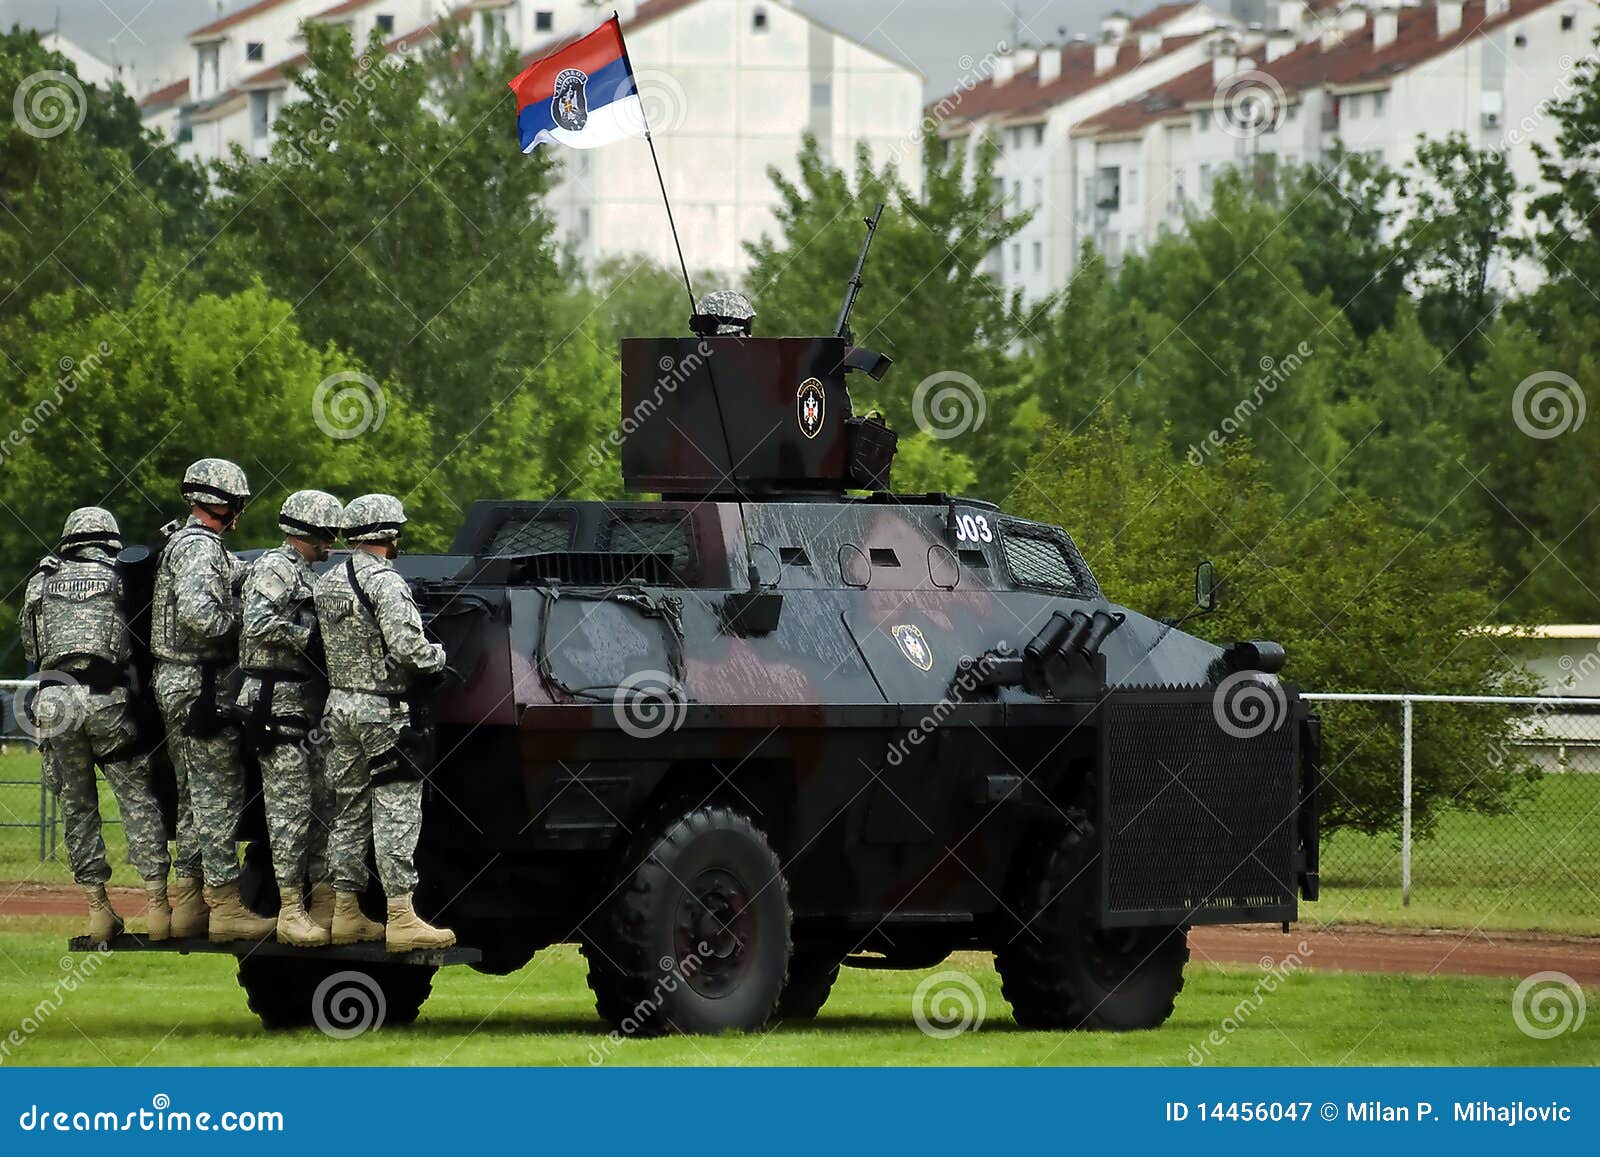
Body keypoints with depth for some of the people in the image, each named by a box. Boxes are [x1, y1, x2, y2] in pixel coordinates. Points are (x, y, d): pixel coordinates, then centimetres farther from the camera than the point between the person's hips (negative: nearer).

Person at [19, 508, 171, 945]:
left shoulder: (40, 583, 16)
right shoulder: (120, 578, 7)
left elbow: (30, 650, 19)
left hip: (54, 700, 2)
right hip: (107, 698, -2)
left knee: (77, 808, 11)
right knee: (139, 801, 3)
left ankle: (97, 909, 9)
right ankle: (157, 904, -3)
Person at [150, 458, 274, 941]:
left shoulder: (179, 542, 17)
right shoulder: (200, 549, -16)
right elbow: (197, 613, -29)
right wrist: (237, 626, -13)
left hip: (175, 683, 10)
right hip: (200, 684, -10)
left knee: (195, 795, 14)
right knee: (219, 796, -7)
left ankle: (187, 903, 17)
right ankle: (225, 904, -6)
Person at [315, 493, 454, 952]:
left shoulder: (327, 584, 10)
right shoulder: (385, 582, -15)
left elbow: (324, 646, 9)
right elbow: (408, 649, -22)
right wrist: (437, 656, -3)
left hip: (338, 706, 8)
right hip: (382, 709, -8)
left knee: (348, 811, 13)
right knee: (396, 812, -5)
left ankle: (346, 914, 16)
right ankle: (401, 918, -7)